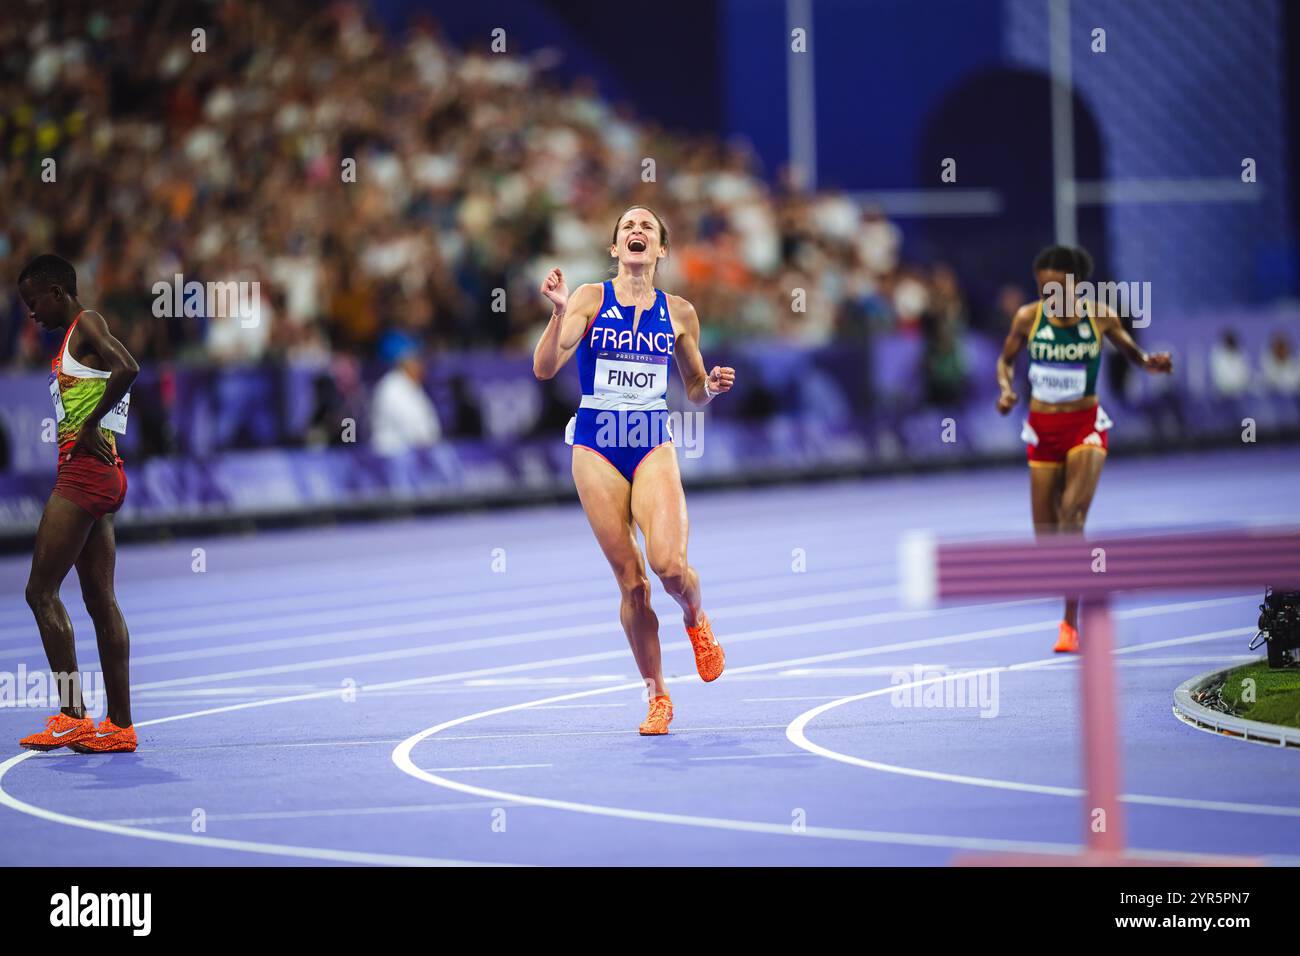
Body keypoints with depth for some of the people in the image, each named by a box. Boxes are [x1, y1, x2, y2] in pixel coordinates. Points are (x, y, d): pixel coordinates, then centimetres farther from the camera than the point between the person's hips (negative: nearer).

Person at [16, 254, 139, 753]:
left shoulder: (87, 324, -8)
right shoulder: (74, 338, 22)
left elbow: (127, 368, -25)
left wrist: (89, 425, -19)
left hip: (85, 468, -10)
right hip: (100, 474, 10)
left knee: (41, 590, -11)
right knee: (101, 601, 8)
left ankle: (73, 716, -13)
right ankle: (120, 725, 7)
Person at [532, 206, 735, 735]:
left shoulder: (678, 312, 6)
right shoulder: (591, 299, 0)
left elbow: (694, 390, 17)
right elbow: (545, 368, -10)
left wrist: (712, 386, -6)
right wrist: (560, 312, -24)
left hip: (653, 446, 1)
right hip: (596, 448, -1)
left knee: (668, 562, -20)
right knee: (630, 580, -1)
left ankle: (696, 618, 15)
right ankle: (657, 696, 12)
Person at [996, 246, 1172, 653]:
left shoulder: (1100, 316, -6)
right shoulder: (1028, 318, -5)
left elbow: (1130, 350, 11)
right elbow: (1006, 360, 10)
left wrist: (1150, 362, -11)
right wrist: (1005, 388, -10)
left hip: (1086, 424, -2)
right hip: (1043, 428, 2)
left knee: (1073, 511, -23)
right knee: (1046, 533, 3)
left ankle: (1070, 621, -21)